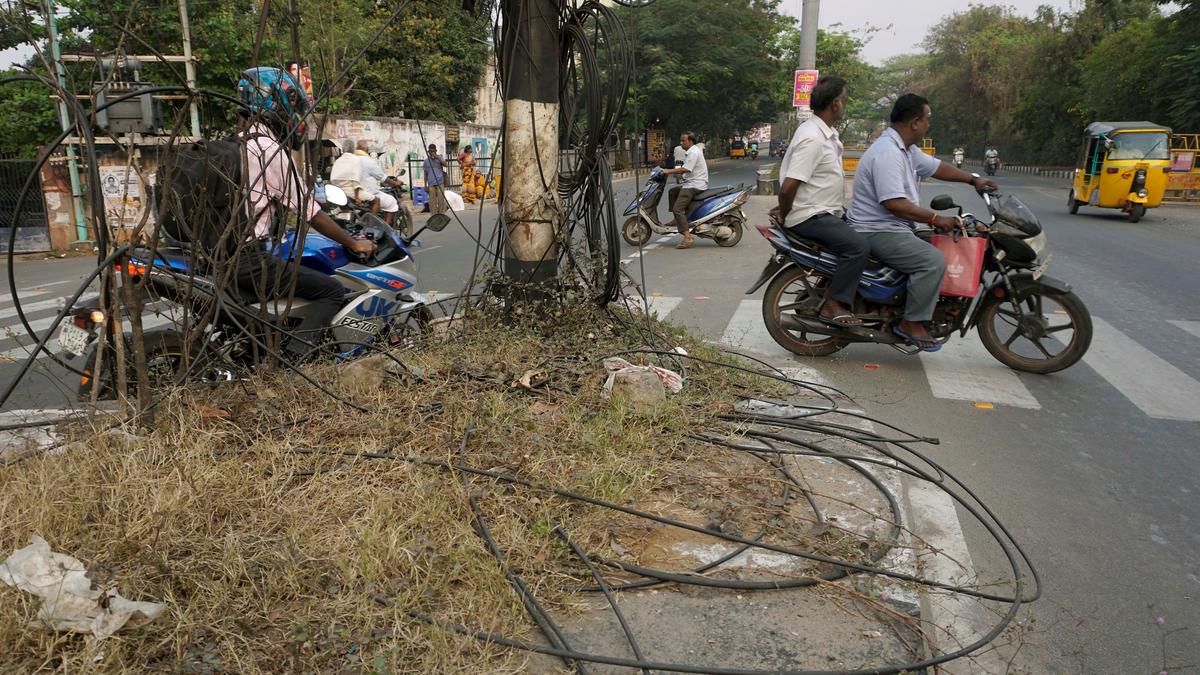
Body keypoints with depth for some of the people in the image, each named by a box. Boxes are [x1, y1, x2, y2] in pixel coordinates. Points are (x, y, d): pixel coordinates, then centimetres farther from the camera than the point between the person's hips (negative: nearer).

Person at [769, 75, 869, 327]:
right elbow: (788, 186, -26)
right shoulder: (813, 138, -22)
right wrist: (784, 215, -11)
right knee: (858, 246, -24)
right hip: (810, 217, -11)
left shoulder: (828, 133, 13)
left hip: (828, 211, 11)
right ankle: (833, 306, -14)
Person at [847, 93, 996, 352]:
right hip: (878, 231, -12)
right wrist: (934, 219, -23)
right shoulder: (886, 153, -22)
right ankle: (912, 323, -14)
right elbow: (894, 203, -29)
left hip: (893, 227, 12)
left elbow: (935, 167, 25)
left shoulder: (906, 150, 13)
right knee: (933, 261, -24)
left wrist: (973, 180, 22)